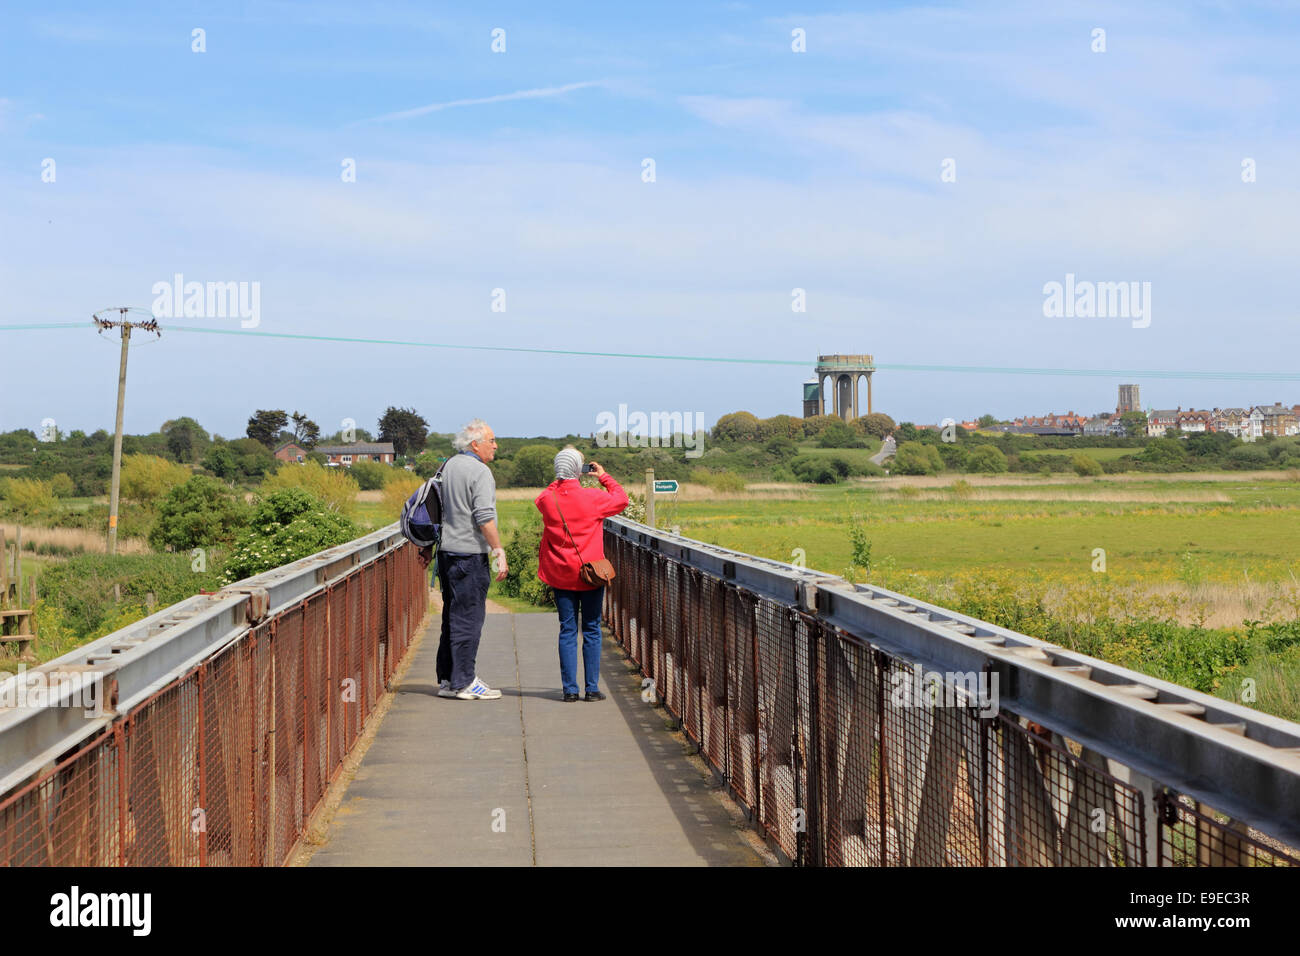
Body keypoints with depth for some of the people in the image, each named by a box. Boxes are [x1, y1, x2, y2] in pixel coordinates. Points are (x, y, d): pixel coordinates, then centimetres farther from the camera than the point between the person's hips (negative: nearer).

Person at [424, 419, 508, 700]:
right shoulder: (480, 472, -13)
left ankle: (447, 679, 17)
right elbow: (484, 518, -19)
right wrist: (499, 552, -16)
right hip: (470, 554, -9)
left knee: (452, 616, 13)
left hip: (446, 551, 9)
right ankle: (464, 682, -1)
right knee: (468, 618, -4)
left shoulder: (448, 466, 13)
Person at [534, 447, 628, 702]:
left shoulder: (548, 500, -5)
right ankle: (592, 688, 6)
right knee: (591, 630, 6)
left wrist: (559, 482, 19)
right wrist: (604, 477, 15)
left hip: (560, 575, 2)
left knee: (567, 630, 7)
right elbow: (622, 499, 6)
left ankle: (570, 689, 4)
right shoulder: (593, 498, -12)